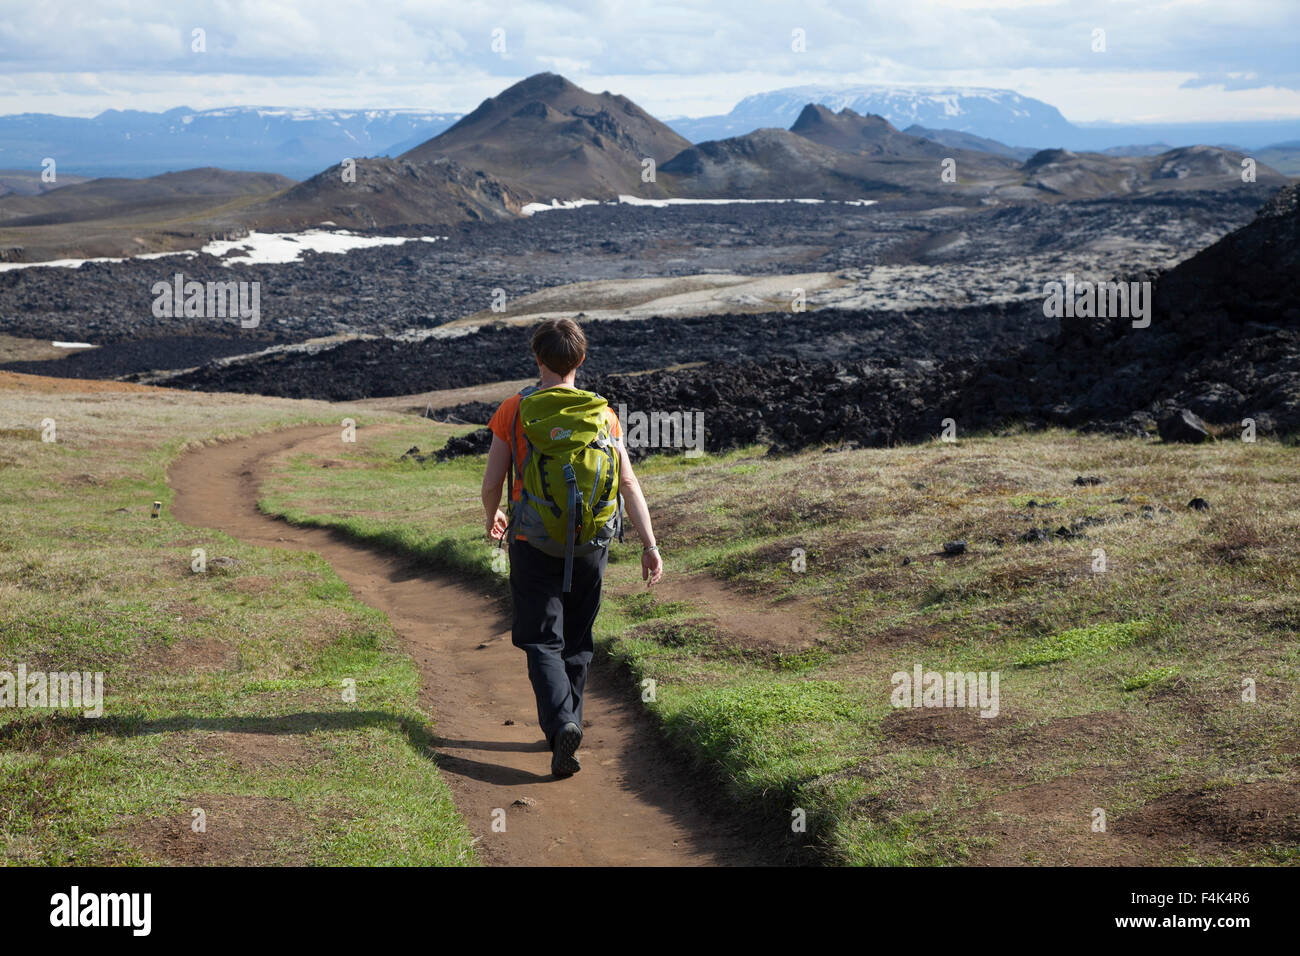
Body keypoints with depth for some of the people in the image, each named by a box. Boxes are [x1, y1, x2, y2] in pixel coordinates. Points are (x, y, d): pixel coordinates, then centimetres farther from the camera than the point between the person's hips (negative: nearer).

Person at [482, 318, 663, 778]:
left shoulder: (514, 411, -6)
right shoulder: (602, 414, 0)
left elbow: (492, 482, -4)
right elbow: (628, 483, -5)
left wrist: (492, 518, 18)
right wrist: (649, 545, -3)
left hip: (533, 542, -2)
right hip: (589, 545, 2)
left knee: (543, 642, 0)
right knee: (577, 641, 17)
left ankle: (561, 723, -21)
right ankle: (565, 725, 27)